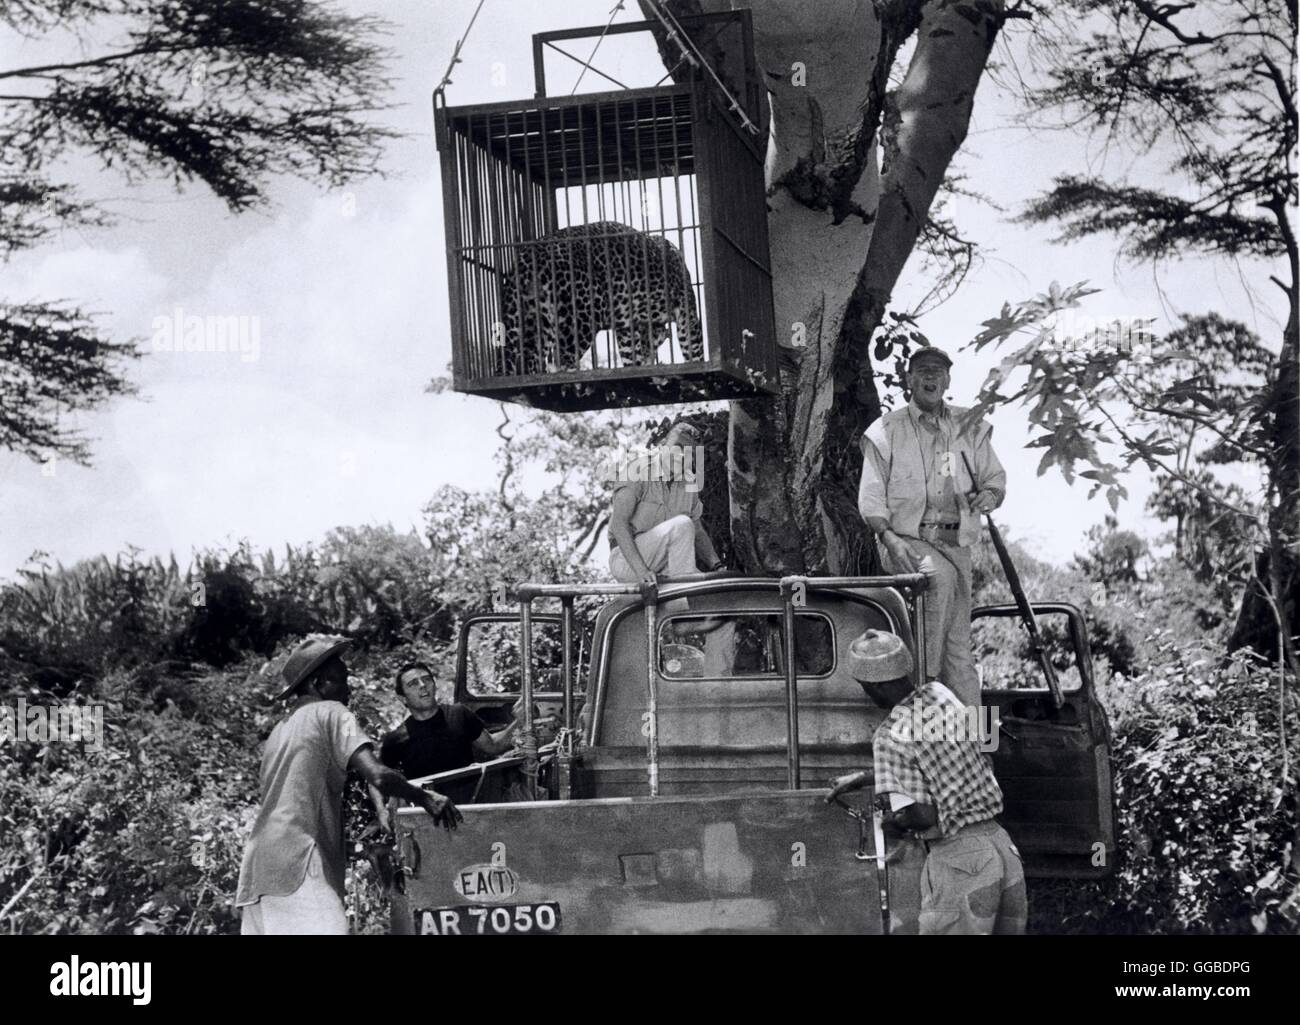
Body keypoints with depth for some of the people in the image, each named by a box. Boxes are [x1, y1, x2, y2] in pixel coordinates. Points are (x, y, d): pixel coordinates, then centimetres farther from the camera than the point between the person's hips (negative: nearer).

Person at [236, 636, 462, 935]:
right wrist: (425, 798, 1)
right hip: (298, 865, -9)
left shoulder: (279, 731, 24)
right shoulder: (330, 713, 1)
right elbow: (378, 776, -13)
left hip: (261, 866, 9)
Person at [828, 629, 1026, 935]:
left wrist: (890, 820, 3)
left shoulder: (890, 737, -13)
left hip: (959, 862, -7)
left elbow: (922, 816, -18)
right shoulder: (940, 694, 6)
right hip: (1002, 844, 7)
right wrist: (861, 778, 31)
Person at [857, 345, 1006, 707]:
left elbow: (996, 477, 17)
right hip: (907, 539, -3)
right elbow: (870, 497, -1)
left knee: (959, 646, 0)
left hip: (955, 543, 3)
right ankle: (925, 675, -30)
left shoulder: (969, 428, 13)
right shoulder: (886, 431, 3)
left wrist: (988, 496, -8)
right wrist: (890, 539, -18)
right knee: (940, 576, -36)